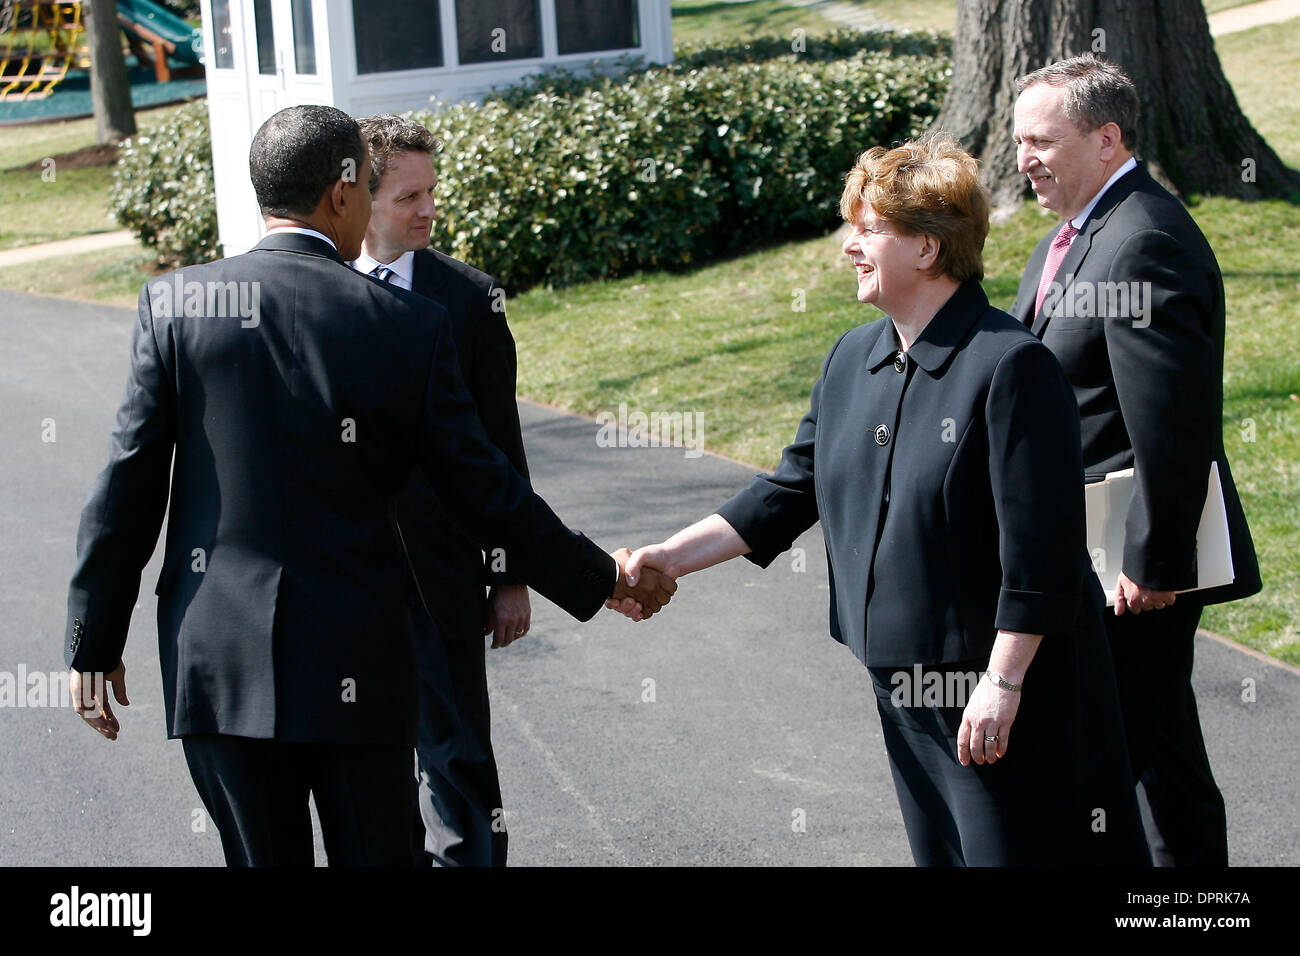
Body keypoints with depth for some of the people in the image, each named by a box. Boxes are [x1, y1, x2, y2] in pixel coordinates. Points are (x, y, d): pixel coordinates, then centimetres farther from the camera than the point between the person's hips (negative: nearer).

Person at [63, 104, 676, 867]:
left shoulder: (175, 304, -4)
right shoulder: (409, 326, -5)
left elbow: (129, 487, -4)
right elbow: (486, 493, 1)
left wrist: (94, 644, 4)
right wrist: (600, 578, 15)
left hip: (217, 659, 1)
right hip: (354, 661, -1)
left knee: (263, 856, 10)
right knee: (376, 852, 12)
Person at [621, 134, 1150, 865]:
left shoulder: (1011, 365, -17)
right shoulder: (853, 360, 8)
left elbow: (1039, 549, -19)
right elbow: (790, 493, 16)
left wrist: (1003, 682, -21)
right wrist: (674, 557, 9)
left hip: (1009, 688, -8)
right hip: (905, 681, 8)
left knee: (1017, 848, -3)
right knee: (940, 852, 14)